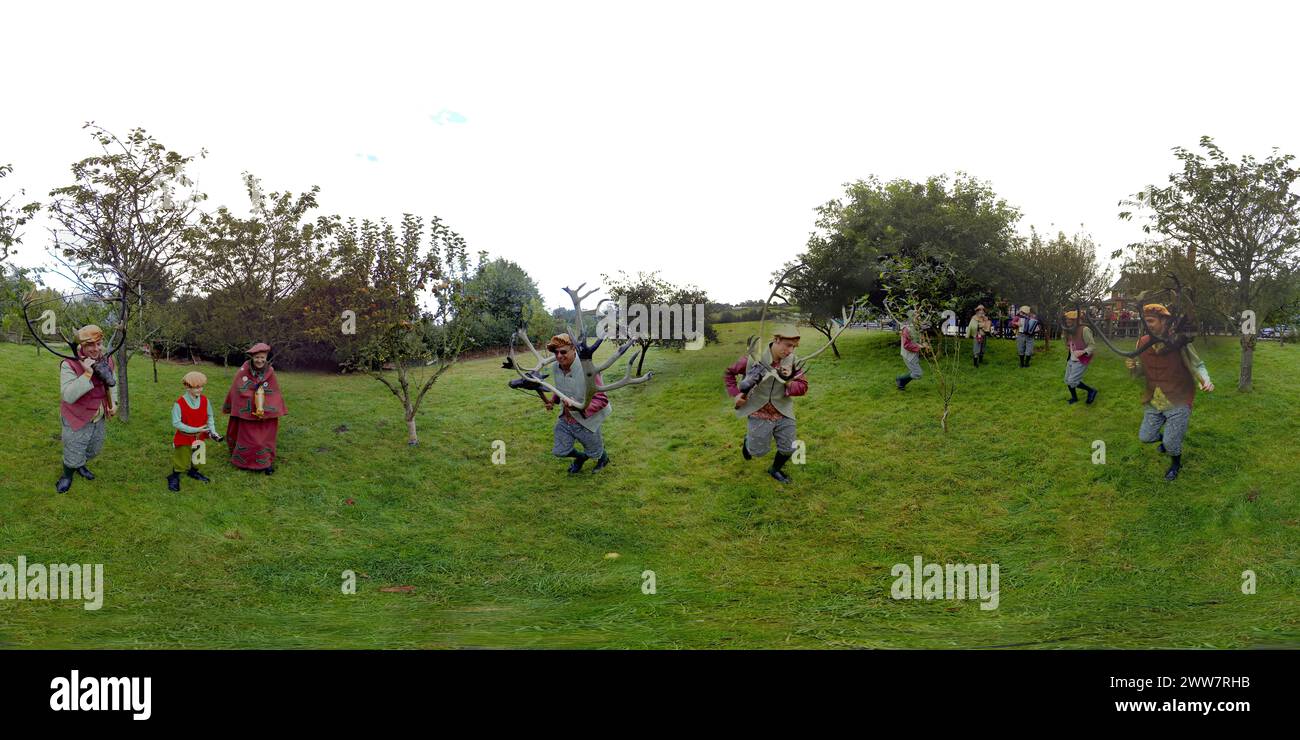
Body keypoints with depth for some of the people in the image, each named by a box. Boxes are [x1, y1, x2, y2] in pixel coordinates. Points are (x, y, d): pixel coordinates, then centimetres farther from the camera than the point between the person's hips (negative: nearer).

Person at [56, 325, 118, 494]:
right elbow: (68, 396, -36)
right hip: (77, 419, -6)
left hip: (99, 419, 6)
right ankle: (67, 475, 41)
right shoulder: (69, 365, -26)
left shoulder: (107, 361, -7)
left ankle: (81, 465, 56)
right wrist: (87, 374, -41)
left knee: (95, 450, 26)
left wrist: (114, 402, 3)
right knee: (73, 453, 10)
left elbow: (112, 384, 14)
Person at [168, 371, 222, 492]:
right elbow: (176, 423, -23)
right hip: (184, 438, -5)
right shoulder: (179, 403, -24)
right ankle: (174, 478, 28)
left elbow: (209, 416, 4)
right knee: (182, 460, 7)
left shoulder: (204, 400, -9)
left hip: (200, 437, 5)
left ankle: (193, 472, 47)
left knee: (199, 458, 21)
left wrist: (212, 430, -12)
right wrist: (195, 430, -25)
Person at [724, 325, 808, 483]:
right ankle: (748, 441, 45)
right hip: (759, 413, -3)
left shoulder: (793, 361, -11)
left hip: (783, 413, 3)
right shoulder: (753, 358, -18)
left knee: (788, 449, 9)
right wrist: (735, 394, -9)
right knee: (759, 451, 8)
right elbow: (728, 373, -2)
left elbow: (803, 387, -8)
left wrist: (788, 382, -27)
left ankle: (775, 470, 41)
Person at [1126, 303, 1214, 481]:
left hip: (1177, 400, -5)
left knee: (1171, 443, -3)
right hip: (1154, 400, 5)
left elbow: (1197, 365, -8)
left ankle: (1176, 463, 31)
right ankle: (1166, 438, 48)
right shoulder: (1143, 343, -4)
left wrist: (1206, 380, -28)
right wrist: (1133, 366, -13)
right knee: (1145, 437, 13)